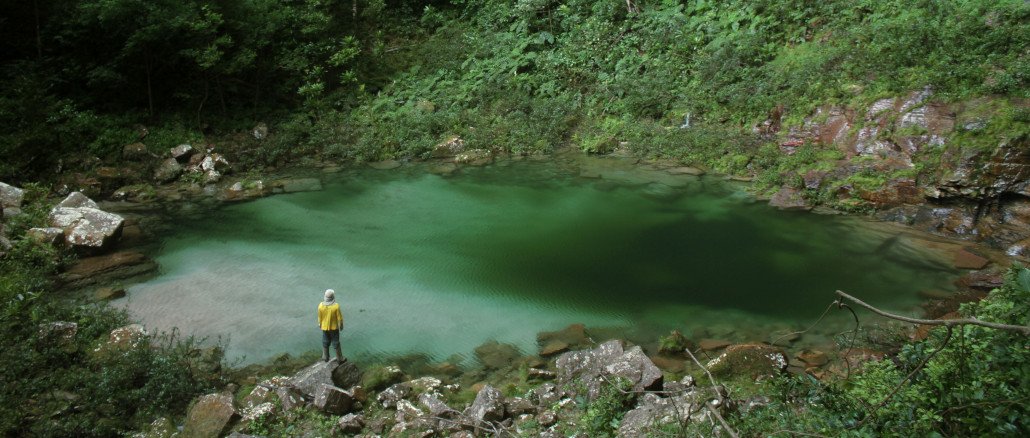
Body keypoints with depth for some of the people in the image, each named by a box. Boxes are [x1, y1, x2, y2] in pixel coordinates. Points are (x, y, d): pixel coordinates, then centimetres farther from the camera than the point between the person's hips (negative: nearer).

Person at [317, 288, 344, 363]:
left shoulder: (321, 305, -19)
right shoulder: (336, 306, -28)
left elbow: (319, 317, -5)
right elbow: (339, 317, -17)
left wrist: (320, 324, 14)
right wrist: (341, 325, 0)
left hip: (325, 327, 2)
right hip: (334, 327, -2)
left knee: (325, 342, 22)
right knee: (336, 343, 13)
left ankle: (325, 357, 35)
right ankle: (339, 359, 25)